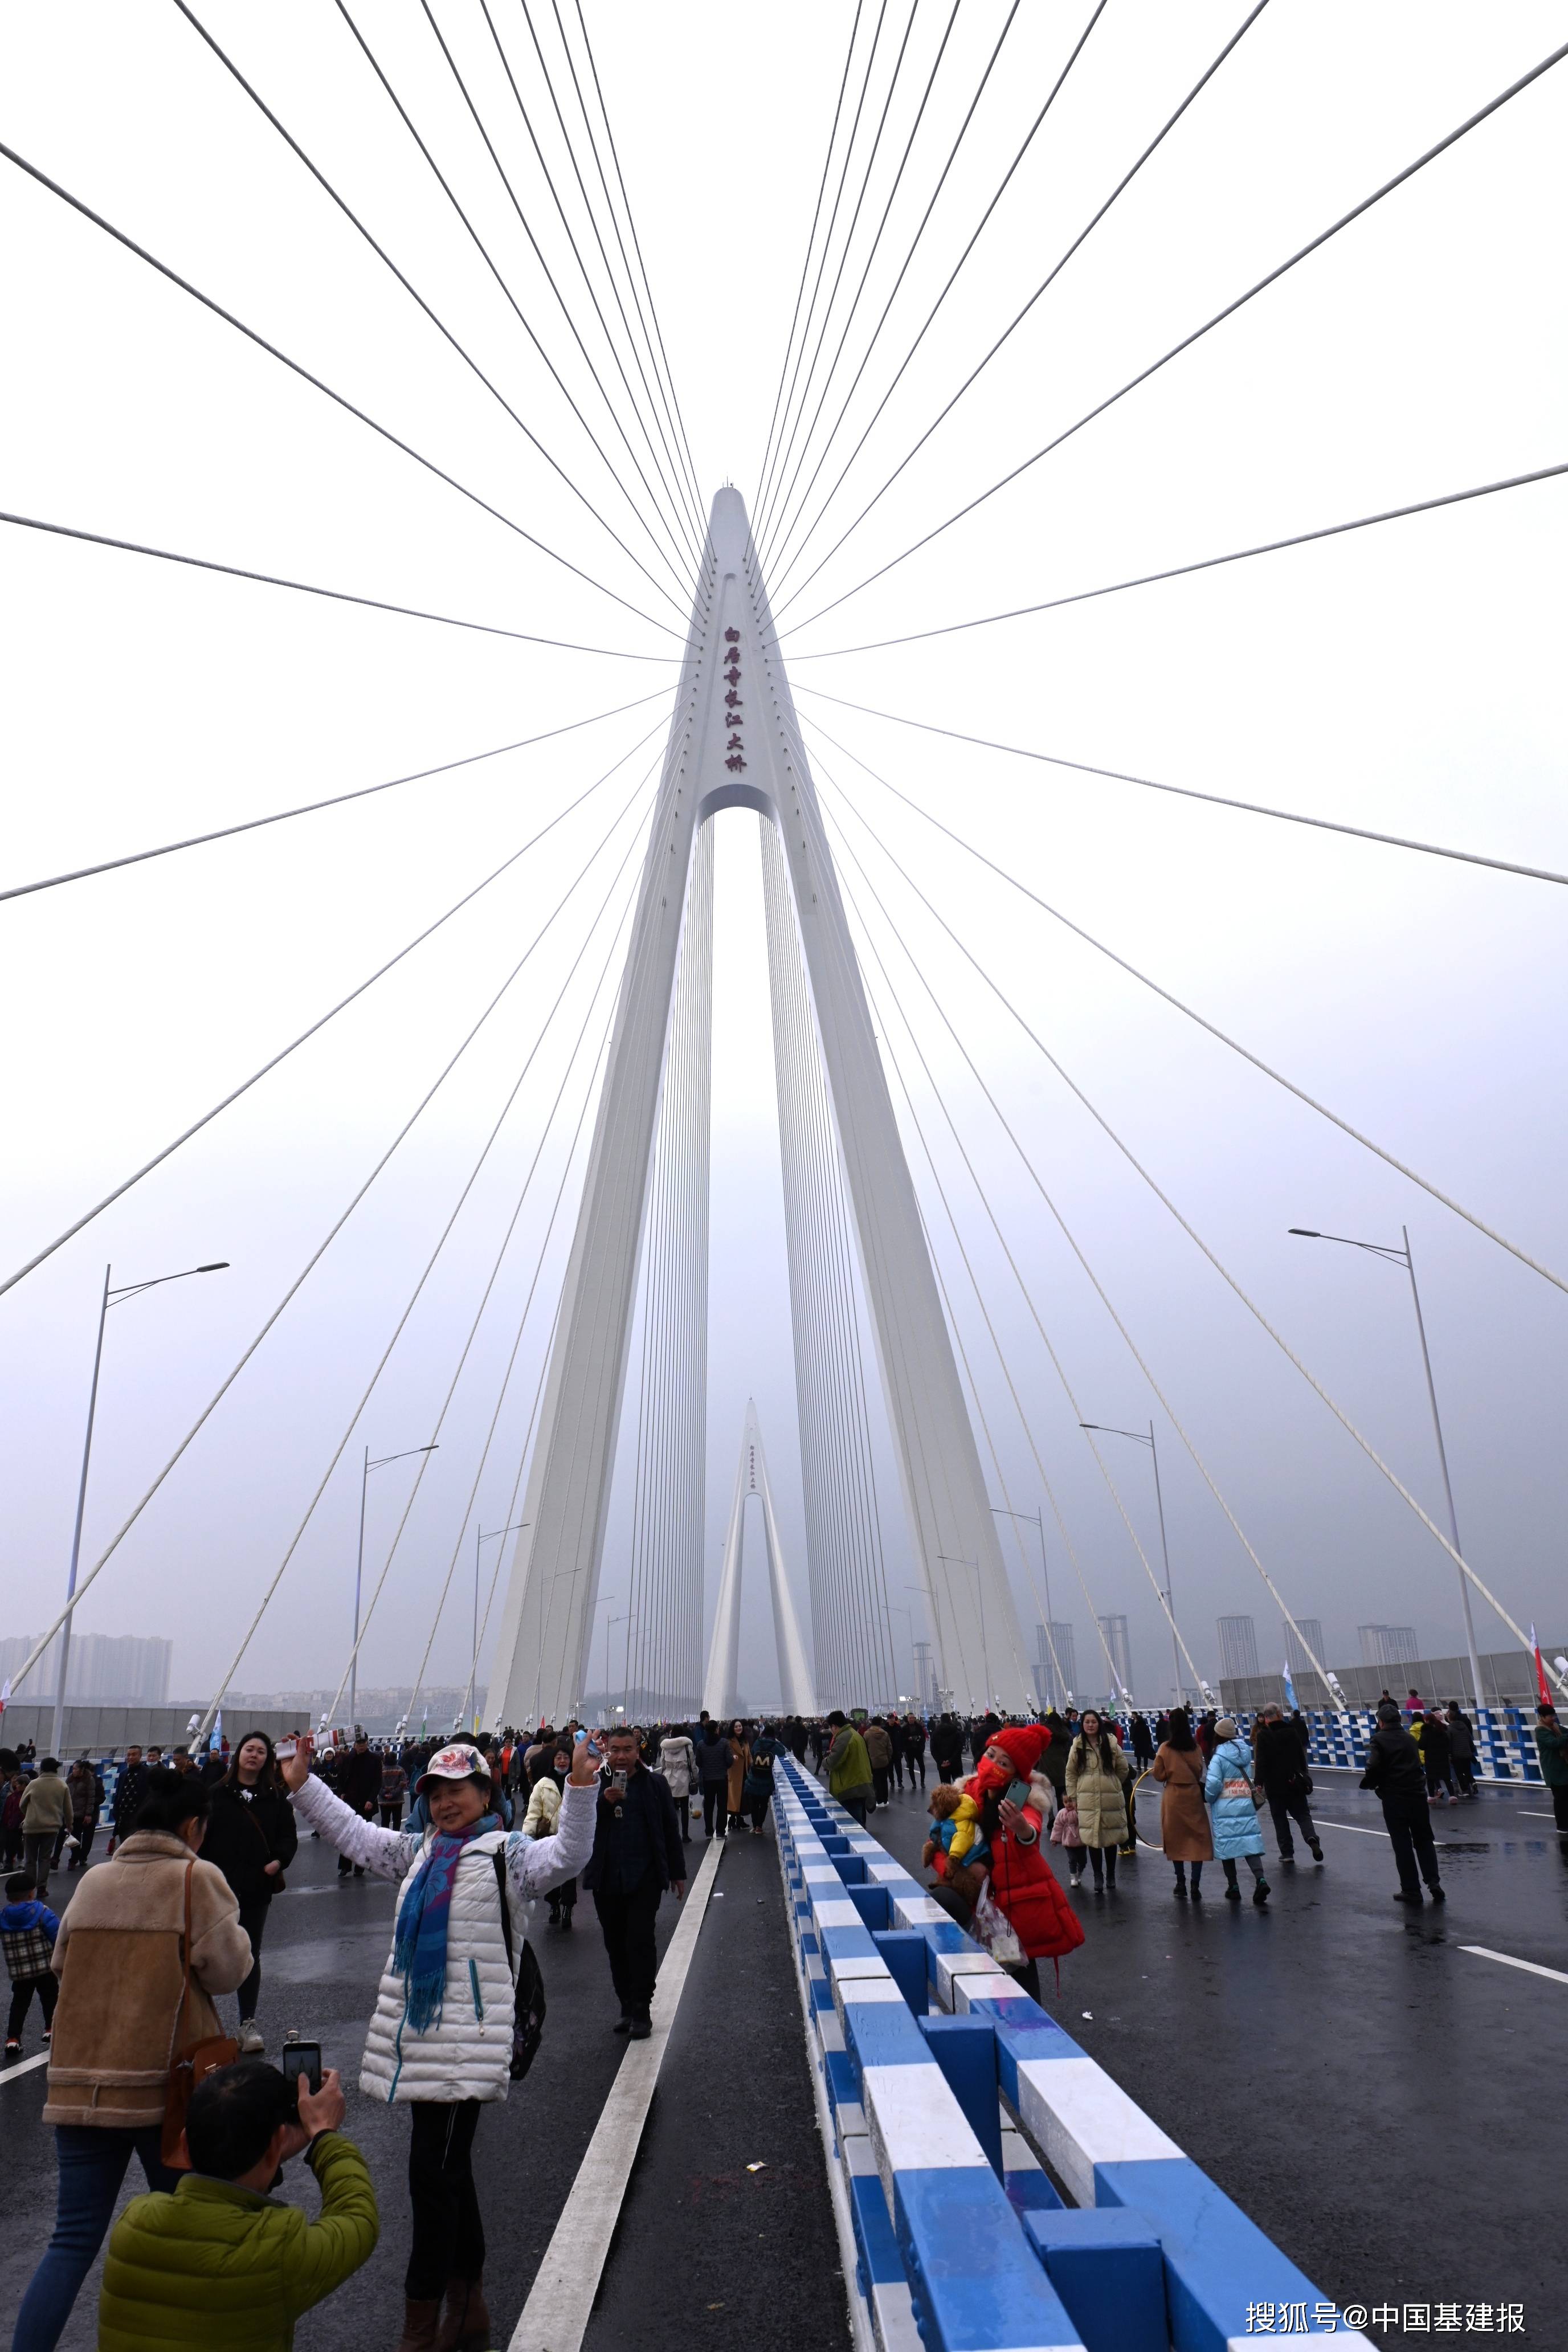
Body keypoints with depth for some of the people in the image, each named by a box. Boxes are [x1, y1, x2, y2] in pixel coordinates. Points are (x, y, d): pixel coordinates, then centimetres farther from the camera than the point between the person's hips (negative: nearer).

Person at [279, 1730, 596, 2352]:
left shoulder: (506, 1852, -9)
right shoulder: (419, 1851, 13)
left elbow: (567, 1856, -26)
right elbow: (354, 1835, 18)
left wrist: (579, 1788, -41)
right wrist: (302, 1784, 10)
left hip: (468, 2040, -8)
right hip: (418, 2033, 8)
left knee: (434, 2173, -3)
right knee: (449, 2171, 19)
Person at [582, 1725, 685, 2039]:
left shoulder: (654, 1784, 1)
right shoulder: (595, 1784, 2)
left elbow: (670, 1831, 8)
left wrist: (677, 1872, 8)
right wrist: (604, 1801, -21)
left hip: (644, 1877, -2)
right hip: (606, 1879, 2)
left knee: (640, 1941, -7)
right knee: (615, 1944, 9)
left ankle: (641, 2011, 4)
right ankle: (626, 2007, 23)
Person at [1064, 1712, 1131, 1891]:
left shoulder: (1111, 1743, -4)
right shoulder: (1077, 1747, -2)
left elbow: (1123, 1769, 7)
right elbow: (1071, 1773, 5)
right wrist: (1073, 1797, 3)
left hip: (1111, 1799, 0)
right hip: (1088, 1801, 0)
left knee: (1111, 1838, 10)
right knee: (1092, 1839, 1)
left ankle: (1111, 1876, 26)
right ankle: (1098, 1876, 16)